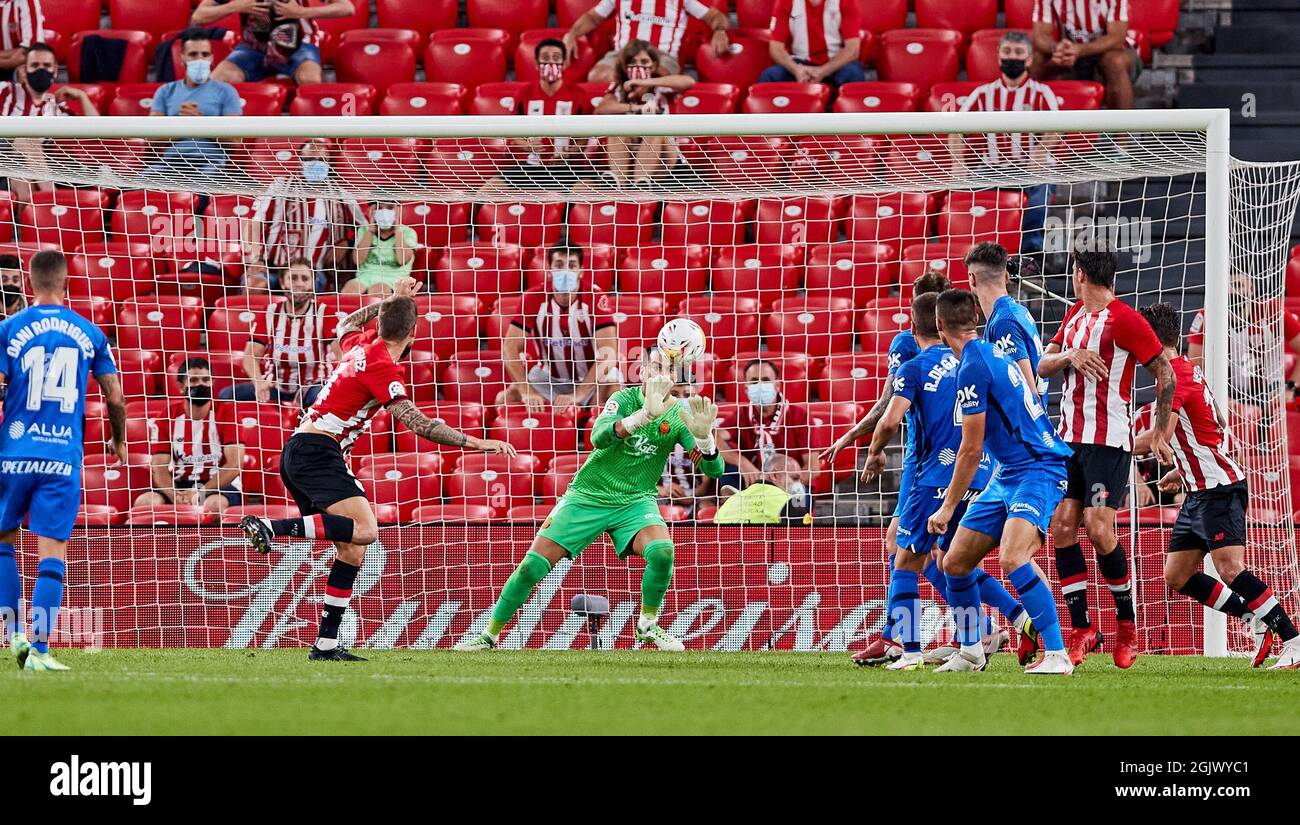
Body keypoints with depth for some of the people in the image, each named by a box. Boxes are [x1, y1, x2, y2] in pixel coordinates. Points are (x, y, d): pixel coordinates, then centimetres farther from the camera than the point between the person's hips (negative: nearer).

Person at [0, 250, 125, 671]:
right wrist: (119, 441, 26)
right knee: (52, 551, -1)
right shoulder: (89, 333, 5)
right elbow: (115, 398, 8)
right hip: (64, 458, 1)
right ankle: (38, 649, -8)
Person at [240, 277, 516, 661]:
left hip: (297, 455, 10)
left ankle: (325, 644, 4)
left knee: (352, 551, 7)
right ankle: (271, 527, -27)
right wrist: (476, 443, -20)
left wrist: (392, 300, 43)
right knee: (364, 530, -29)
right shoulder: (382, 368, -13)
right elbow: (419, 424, -20)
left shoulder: (361, 345, 13)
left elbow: (347, 325, 40)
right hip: (318, 452, -10)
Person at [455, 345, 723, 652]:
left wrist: (703, 436, -37)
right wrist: (644, 414, -50)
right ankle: (489, 635, 9)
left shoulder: (680, 414, -7)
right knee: (533, 565, -9)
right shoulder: (624, 399, -13)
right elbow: (599, 437, -34)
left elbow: (714, 469, -15)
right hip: (588, 496, -1)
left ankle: (648, 625, -4)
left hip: (635, 501, 1)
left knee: (662, 551, -28)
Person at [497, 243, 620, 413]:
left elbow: (608, 354, -29)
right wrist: (527, 392, -33)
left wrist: (578, 394, -41)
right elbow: (510, 347, -18)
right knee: (504, 400, -19)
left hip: (591, 378, -2)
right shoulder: (534, 300, -15)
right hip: (549, 376, 2)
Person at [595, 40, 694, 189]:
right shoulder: (618, 89, 0)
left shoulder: (660, 88, -5)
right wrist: (635, 108, -37)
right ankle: (618, 184, -40)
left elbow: (689, 82, -26)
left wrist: (646, 82, -31)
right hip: (627, 159, 2)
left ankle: (641, 184, -45)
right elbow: (600, 110, -21)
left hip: (660, 161, -2)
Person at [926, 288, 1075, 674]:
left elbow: (972, 449, -14)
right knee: (955, 563, 10)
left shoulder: (973, 367, -16)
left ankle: (1057, 654, -32)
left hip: (1038, 469, -10)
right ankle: (970, 651, 24)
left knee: (1012, 557, -30)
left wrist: (948, 507, -5)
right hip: (1008, 473, 10)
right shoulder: (992, 354, 12)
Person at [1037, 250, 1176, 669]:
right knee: (1062, 527, -2)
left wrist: (1159, 433, -8)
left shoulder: (1123, 319, -9)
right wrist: (1070, 356, -10)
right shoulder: (1075, 316, 15)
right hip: (1069, 438, 8)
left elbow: (1165, 372, -6)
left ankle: (1127, 624, 4)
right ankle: (1082, 631, 1)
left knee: (1099, 529, -14)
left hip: (1108, 440, -8)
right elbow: (1043, 365, 13)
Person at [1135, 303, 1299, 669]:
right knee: (1176, 576, 7)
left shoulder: (1175, 374, -14)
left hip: (1219, 488, -10)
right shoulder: (1189, 370, 18)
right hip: (1200, 491, 10)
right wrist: (1182, 471, 26)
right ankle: (1256, 620, 8)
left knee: (1230, 570, -20)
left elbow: (1160, 434, -25)